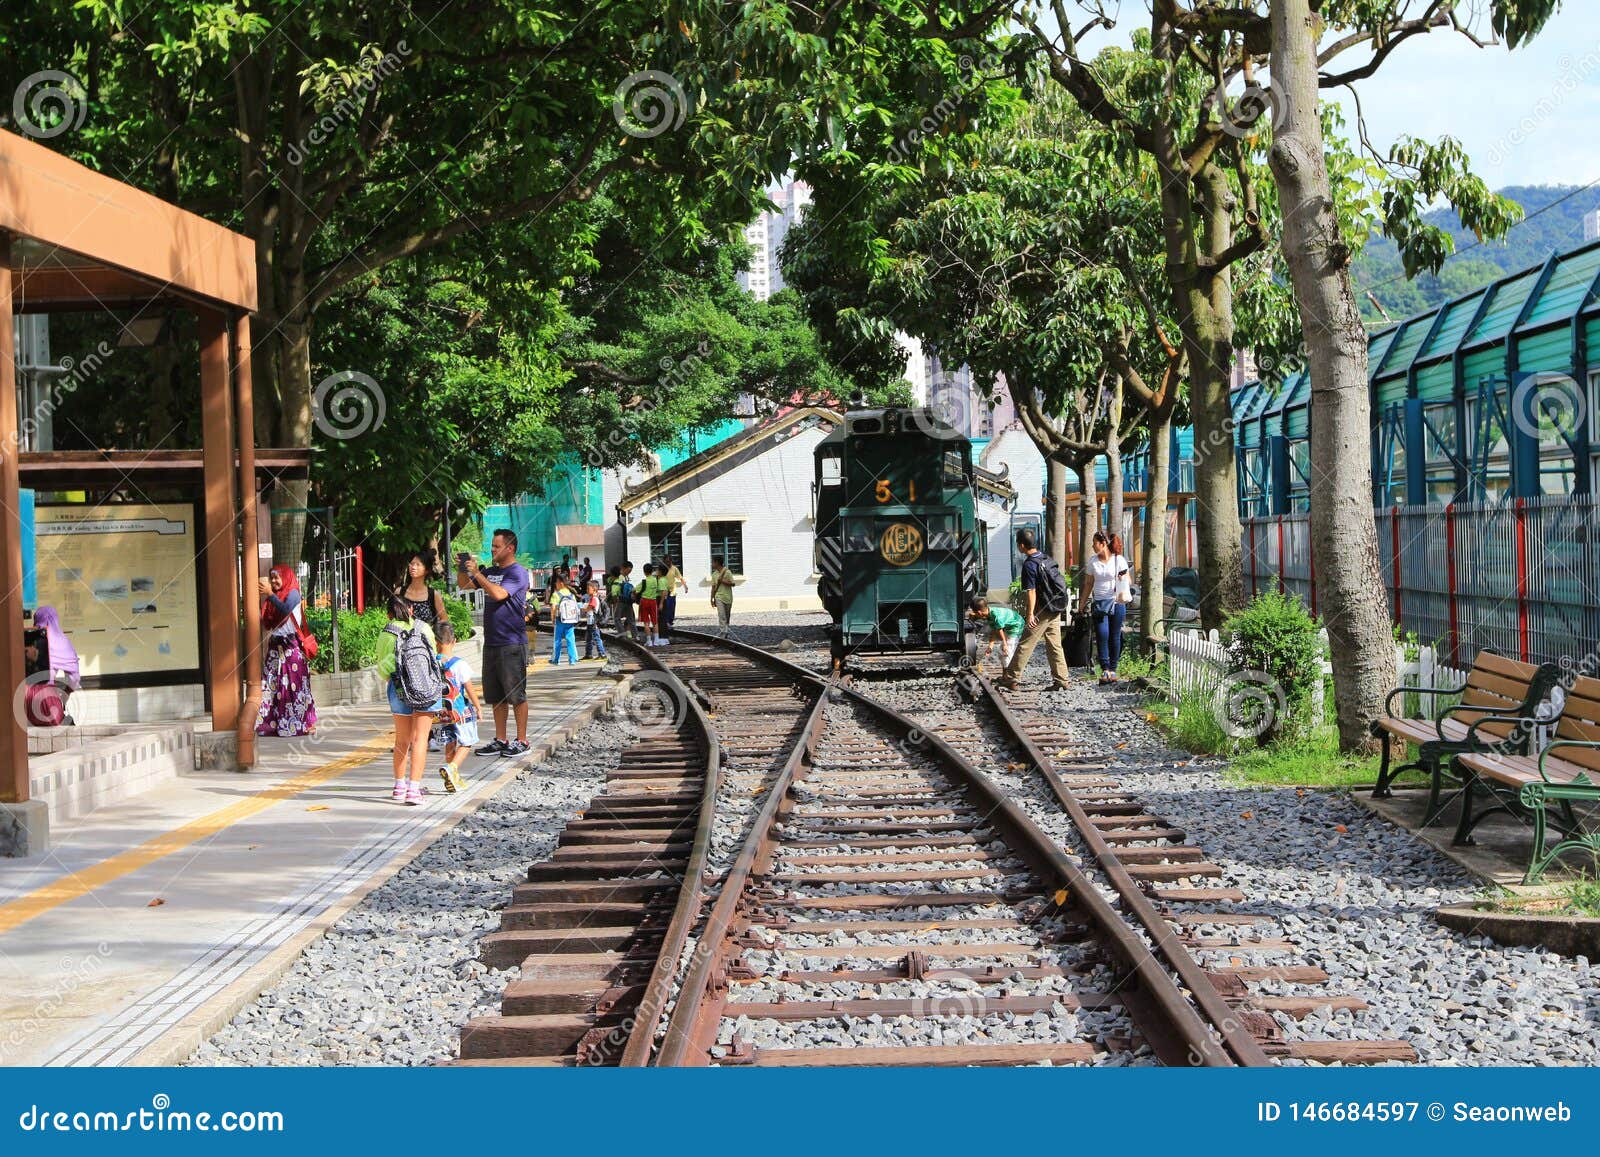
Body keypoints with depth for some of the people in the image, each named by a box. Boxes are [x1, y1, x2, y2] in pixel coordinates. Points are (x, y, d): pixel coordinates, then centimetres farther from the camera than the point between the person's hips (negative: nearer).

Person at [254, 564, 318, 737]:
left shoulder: (292, 593, -2)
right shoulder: (273, 598, 18)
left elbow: (285, 609, -22)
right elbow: (267, 623, 13)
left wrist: (270, 594, -17)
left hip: (292, 647, -7)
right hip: (275, 647, 7)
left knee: (295, 685, -8)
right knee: (271, 686, 0)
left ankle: (302, 724, -5)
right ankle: (272, 724, 1)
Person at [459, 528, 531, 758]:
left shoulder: (517, 573, -9)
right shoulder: (490, 572, 14)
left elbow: (498, 594, -24)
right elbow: (464, 585, 21)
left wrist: (476, 573, -18)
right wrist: (463, 568, 3)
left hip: (512, 644, -8)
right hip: (491, 642, 8)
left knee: (516, 694, -2)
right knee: (496, 696, 11)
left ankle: (522, 741, 3)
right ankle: (500, 740, 18)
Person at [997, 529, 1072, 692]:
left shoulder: (1029, 564, -16)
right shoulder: (1046, 558, 10)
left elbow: (1031, 591, -19)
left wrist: (1030, 614, -19)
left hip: (1042, 611, -8)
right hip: (1055, 610, 8)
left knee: (1025, 645, -3)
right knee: (1054, 645, 11)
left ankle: (1009, 679, 1)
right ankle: (1062, 680, 9)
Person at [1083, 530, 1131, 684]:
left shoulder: (1119, 560, 0)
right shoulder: (1093, 561, 8)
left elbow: (1126, 580, 6)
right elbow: (1088, 584, 12)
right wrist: (1083, 603, 9)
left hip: (1116, 602, -2)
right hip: (1099, 602, 2)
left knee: (1115, 636, 3)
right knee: (1102, 634, -11)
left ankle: (1113, 669, 12)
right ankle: (1105, 669, -8)